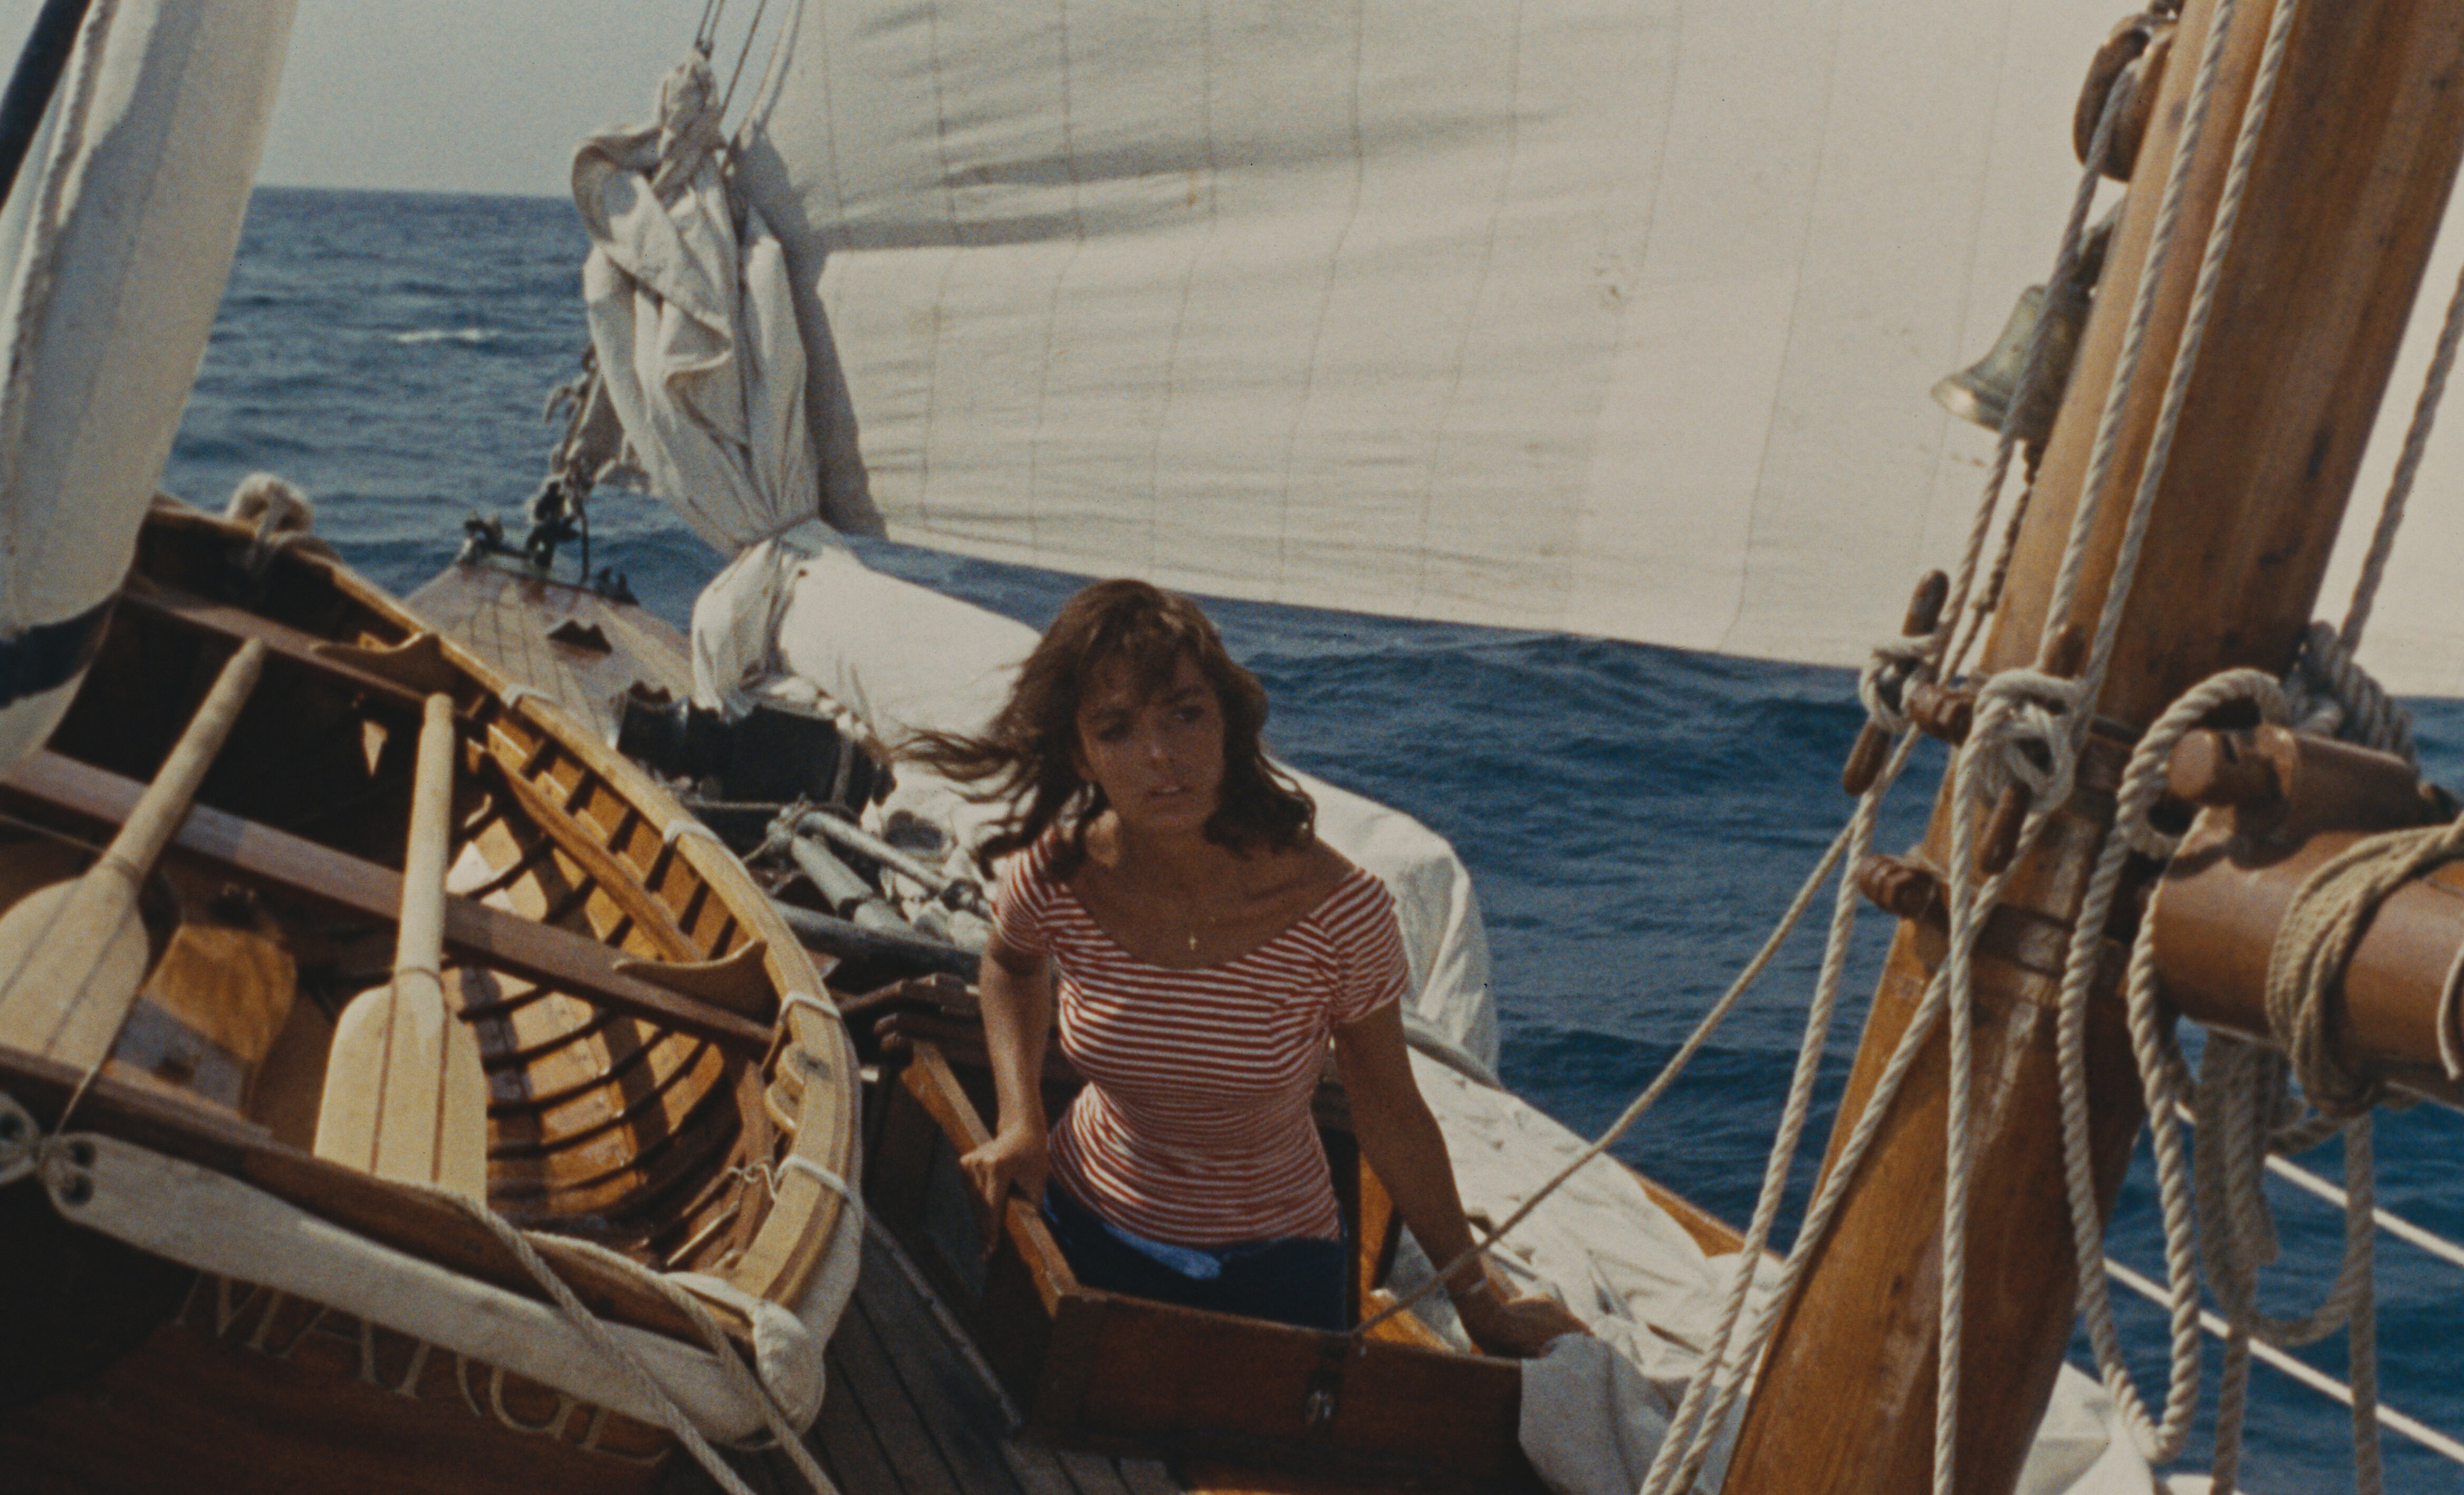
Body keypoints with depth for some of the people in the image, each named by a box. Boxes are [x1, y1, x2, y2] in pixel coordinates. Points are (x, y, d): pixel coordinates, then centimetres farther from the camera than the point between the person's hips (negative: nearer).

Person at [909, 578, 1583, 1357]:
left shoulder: (1335, 912, -28)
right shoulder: (1053, 878, -21)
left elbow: (1390, 1116, -13)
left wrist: (1480, 1306, -4)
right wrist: (1019, 1124, -6)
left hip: (1272, 1266, -2)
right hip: (1083, 1232, 2)